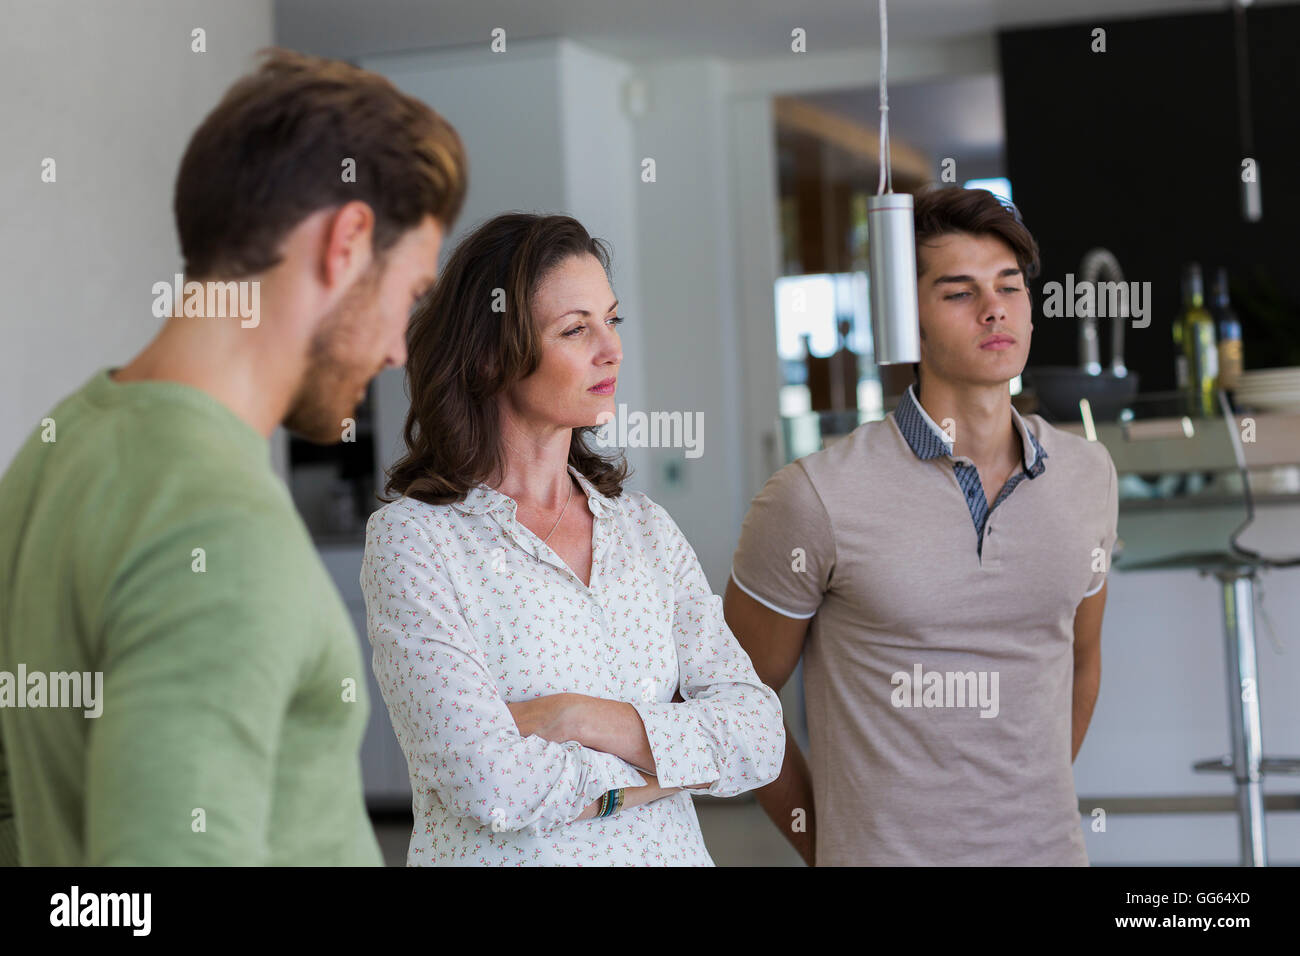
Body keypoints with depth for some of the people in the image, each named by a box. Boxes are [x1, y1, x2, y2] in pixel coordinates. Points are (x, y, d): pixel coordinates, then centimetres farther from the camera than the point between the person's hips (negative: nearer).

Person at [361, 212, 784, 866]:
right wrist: (671, 766, -11)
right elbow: (490, 782, -21)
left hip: (668, 855, 4)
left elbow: (760, 736, -6)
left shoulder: (645, 528, 3)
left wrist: (584, 718, -18)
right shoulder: (412, 538, -12)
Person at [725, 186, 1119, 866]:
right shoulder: (814, 498, -14)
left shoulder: (1086, 474, 1)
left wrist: (1038, 814, 15)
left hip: (1050, 848, 4)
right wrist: (821, 849, 2)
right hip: (886, 849, -4)